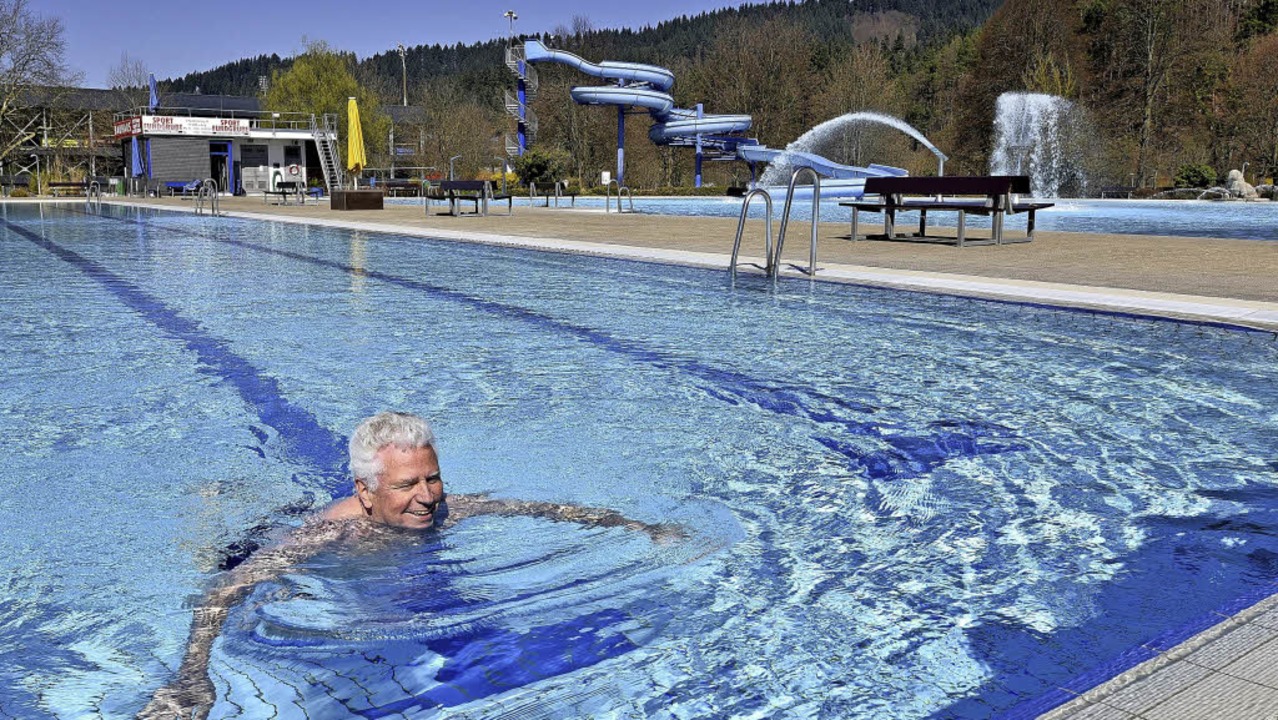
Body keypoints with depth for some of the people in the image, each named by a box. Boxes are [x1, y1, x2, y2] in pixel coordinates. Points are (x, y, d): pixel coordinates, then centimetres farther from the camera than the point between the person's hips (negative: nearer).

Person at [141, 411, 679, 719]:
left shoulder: (446, 510, -31)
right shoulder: (333, 530, -45)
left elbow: (539, 509, -24)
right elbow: (226, 593, -50)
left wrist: (639, 528, -25)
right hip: (276, 541, -4)